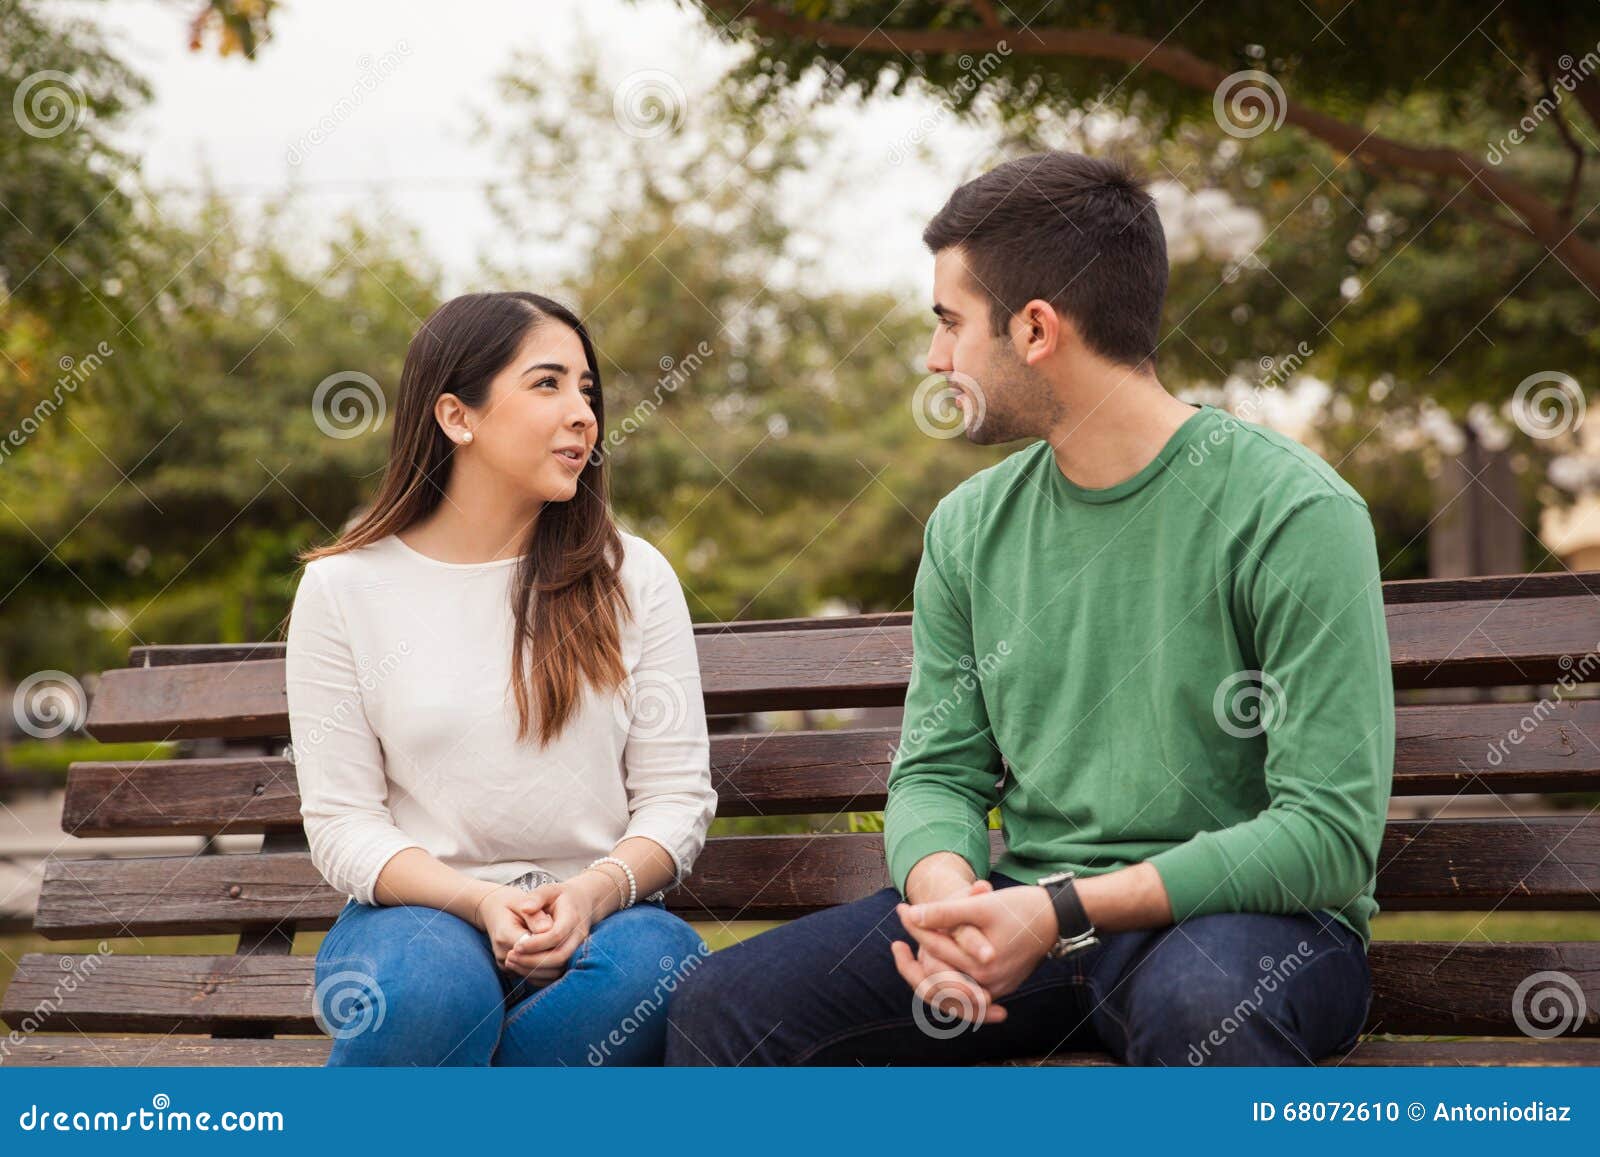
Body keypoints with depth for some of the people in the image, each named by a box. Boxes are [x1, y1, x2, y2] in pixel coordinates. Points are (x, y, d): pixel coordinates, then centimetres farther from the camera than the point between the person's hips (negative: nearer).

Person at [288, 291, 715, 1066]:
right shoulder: (342, 588, 3)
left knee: (656, 963, -34)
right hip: (416, 915, -2)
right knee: (433, 983, -38)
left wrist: (597, 891, -18)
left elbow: (678, 795, 4)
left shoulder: (633, 579, 7)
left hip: (595, 922, 2)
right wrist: (481, 902, -20)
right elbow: (340, 822, -1)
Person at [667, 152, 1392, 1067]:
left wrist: (1064, 913, -22)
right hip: (1024, 908, 5)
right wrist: (944, 887, -15)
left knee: (1196, 1002, -41)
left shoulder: (1293, 512, -11)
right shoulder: (971, 526, 9)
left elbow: (1332, 833, -16)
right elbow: (937, 773, 10)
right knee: (724, 1007, -12)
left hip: (1249, 914, -5)